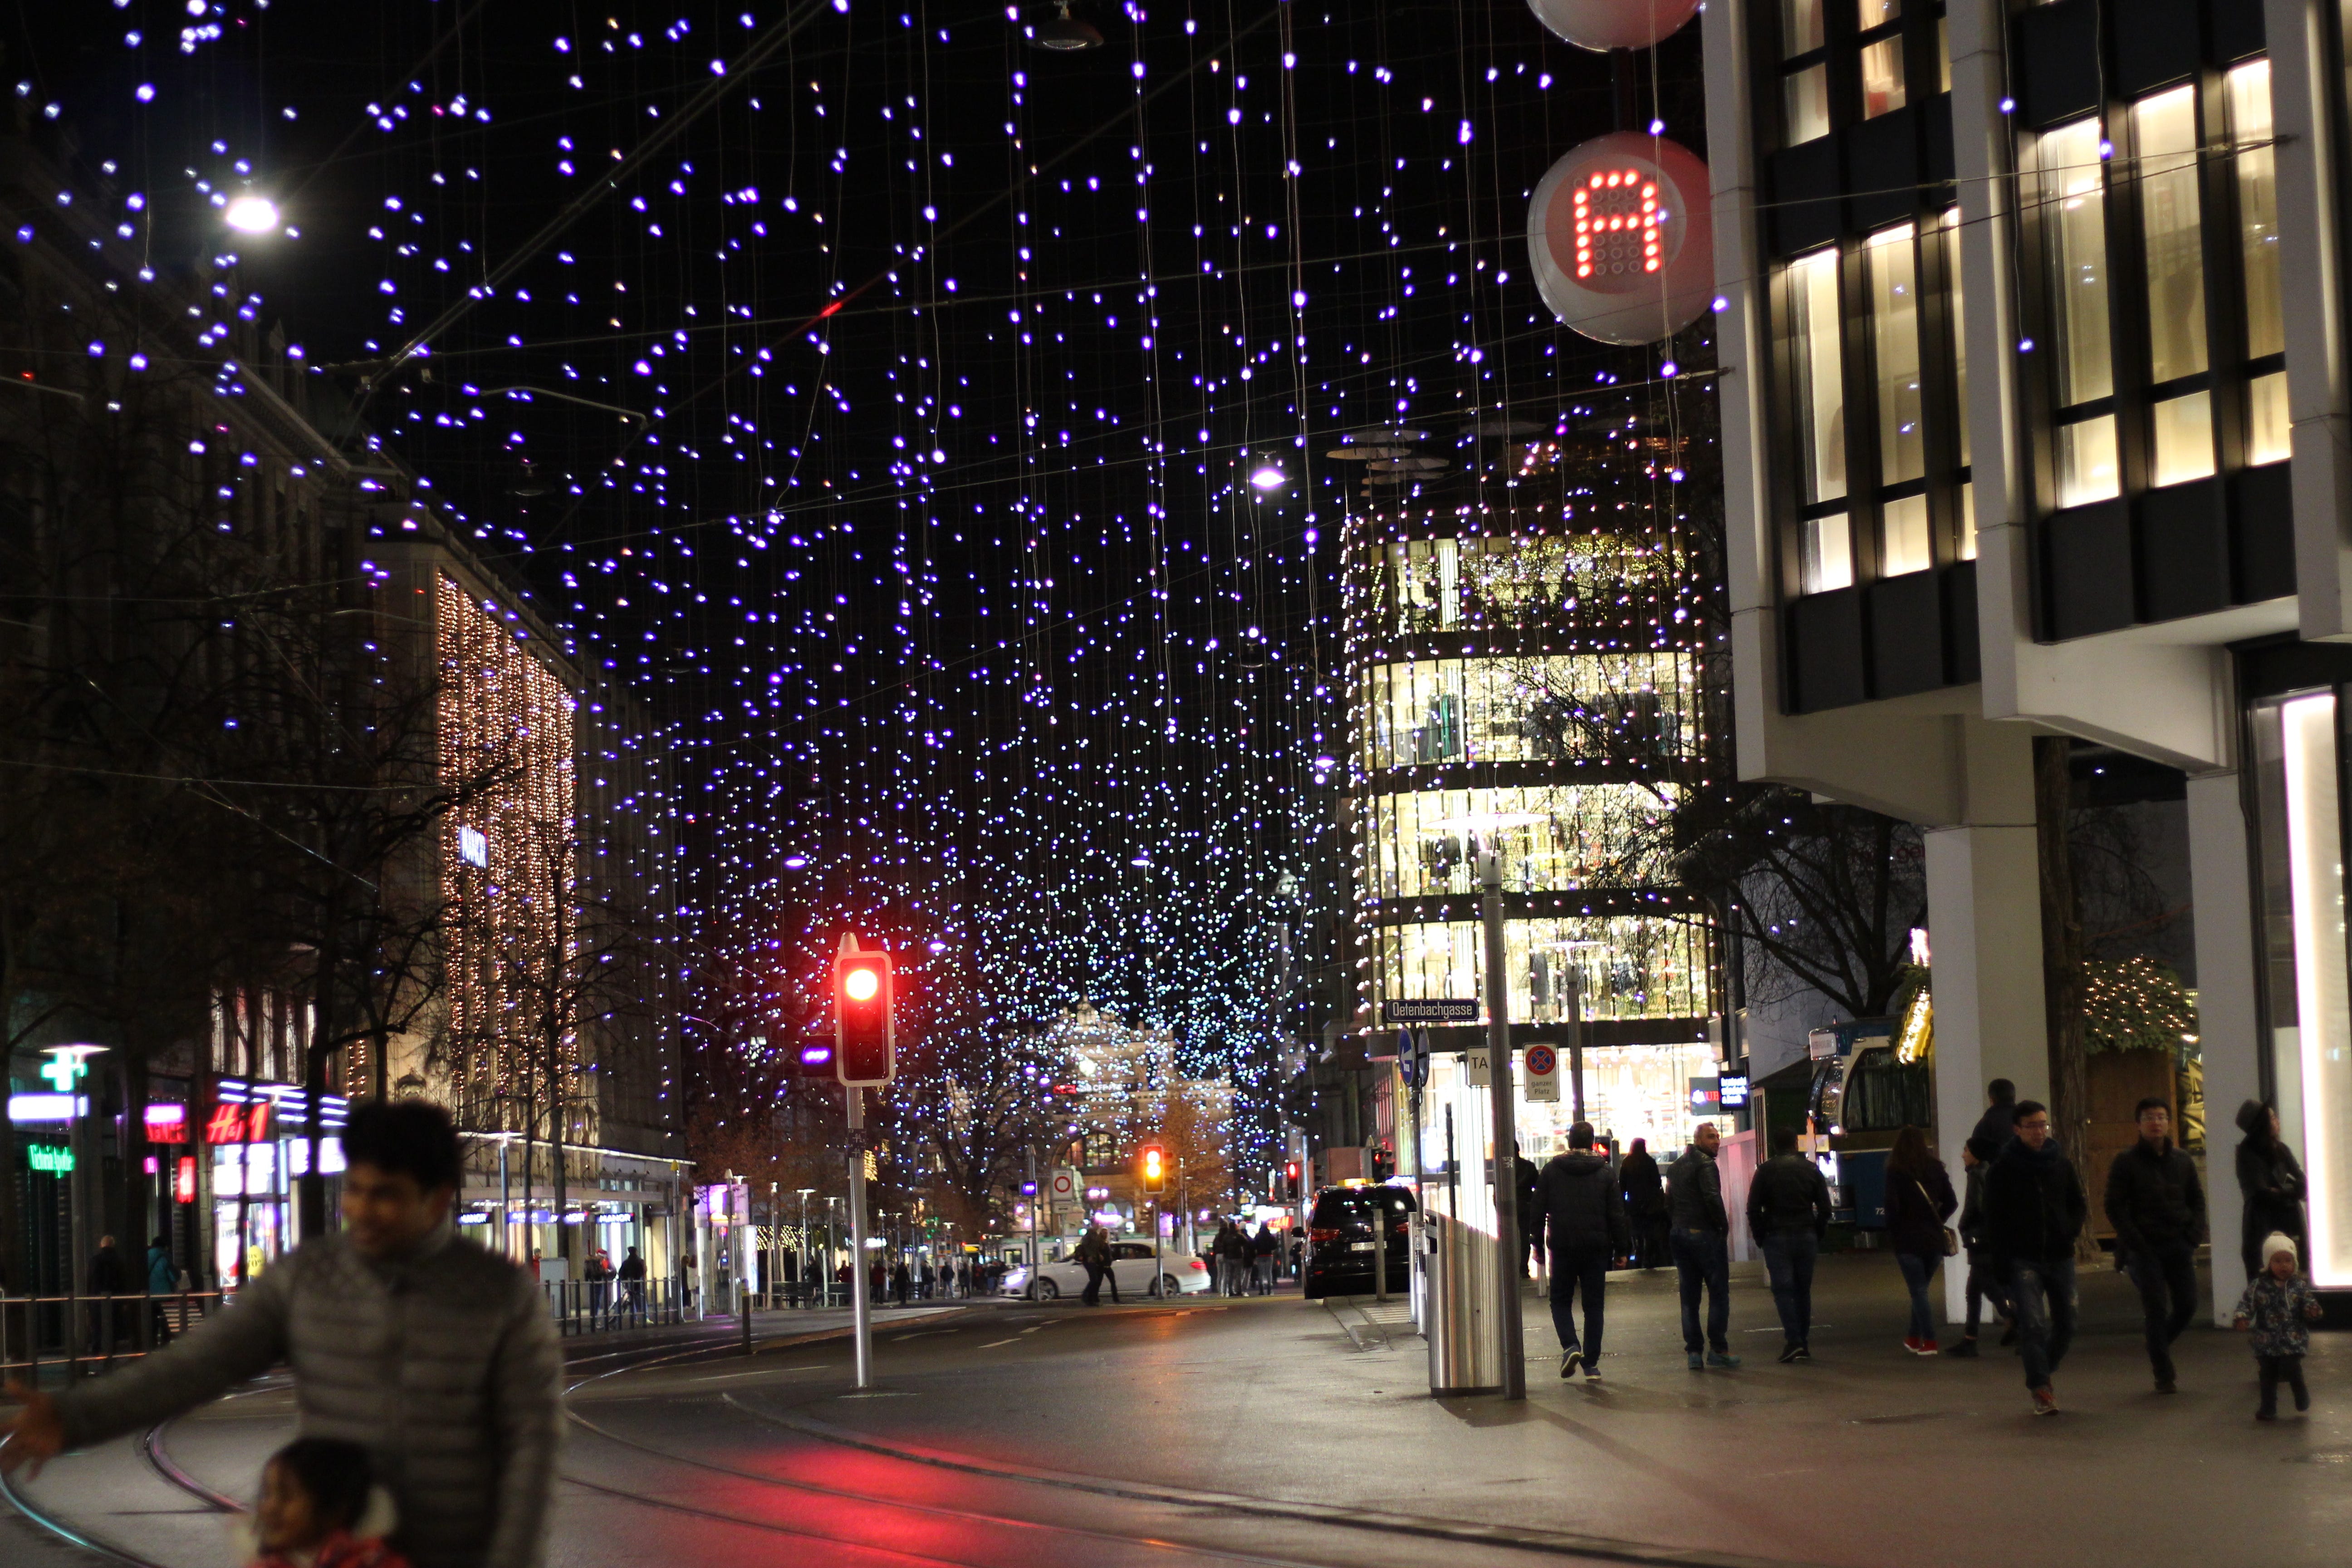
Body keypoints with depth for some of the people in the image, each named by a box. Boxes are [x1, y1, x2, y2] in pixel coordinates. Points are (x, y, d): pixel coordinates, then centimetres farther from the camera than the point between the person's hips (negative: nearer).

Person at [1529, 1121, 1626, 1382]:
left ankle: (1570, 1346, -14)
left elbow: (1537, 1210, 2)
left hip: (1562, 1246, -1)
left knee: (1561, 1301, 11)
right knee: (1593, 1305, 7)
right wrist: (1621, 1248, 7)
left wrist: (1537, 1242, 10)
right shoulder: (1605, 1173, 1)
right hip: (1597, 1248, 1)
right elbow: (1617, 1215, 0)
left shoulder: (1550, 1170, 1)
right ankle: (1591, 1364, 3)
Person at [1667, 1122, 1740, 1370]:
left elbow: (1669, 1203, 20)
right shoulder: (1705, 1164, -12)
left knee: (1689, 1296, 10)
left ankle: (1693, 1351, 8)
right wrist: (1724, 1226, -11)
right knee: (1718, 1293, -2)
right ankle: (1717, 1349, -6)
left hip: (1679, 1235, 8)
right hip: (1705, 1234, -8)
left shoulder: (1676, 1166, 16)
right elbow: (1712, 1198, -22)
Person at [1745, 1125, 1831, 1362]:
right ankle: (1804, 1345, 10)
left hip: (1777, 1238, -3)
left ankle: (1793, 1340, -17)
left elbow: (1753, 1209, -5)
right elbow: (1825, 1208, 5)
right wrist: (1817, 1236, 12)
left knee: (1783, 1289, -3)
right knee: (1803, 1290, 10)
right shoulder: (1811, 1170, 5)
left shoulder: (1765, 1171, -2)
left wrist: (1760, 1238, 3)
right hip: (1807, 1237, 3)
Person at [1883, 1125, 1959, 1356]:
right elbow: (1951, 1203, 7)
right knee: (1920, 1290, 17)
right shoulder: (1936, 1169, 5)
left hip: (1908, 1240, -4)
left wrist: (1892, 1235, -2)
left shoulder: (1895, 1172, -8)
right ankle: (1914, 1338, 23)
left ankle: (1929, 1341, -6)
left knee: (1918, 1291, 0)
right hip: (1934, 1239, 4)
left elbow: (1892, 1207, -13)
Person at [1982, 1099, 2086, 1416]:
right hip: (2023, 1260, -4)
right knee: (2033, 1323, -15)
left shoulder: (2060, 1163, 9)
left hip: (2059, 1257, 4)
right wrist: (2003, 1267, -9)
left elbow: (2078, 1206, 19)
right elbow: (1994, 1223, -1)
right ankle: (2041, 1390, -9)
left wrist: (2070, 1232, -3)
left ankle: (2041, 1373, 29)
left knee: (2065, 1325, 7)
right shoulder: (2003, 1170, -1)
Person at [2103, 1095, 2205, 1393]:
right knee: (2157, 1310, -6)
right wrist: (2135, 1243, -12)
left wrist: (2194, 1236, 1)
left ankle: (2159, 1346, 27)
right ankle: (2163, 1374, 2)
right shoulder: (2126, 1162, -2)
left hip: (2179, 1246, 4)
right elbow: (2115, 1208, -4)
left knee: (2187, 1306, 0)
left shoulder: (2183, 1161, 10)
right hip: (2146, 1248, -4)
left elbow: (2197, 1201, 17)